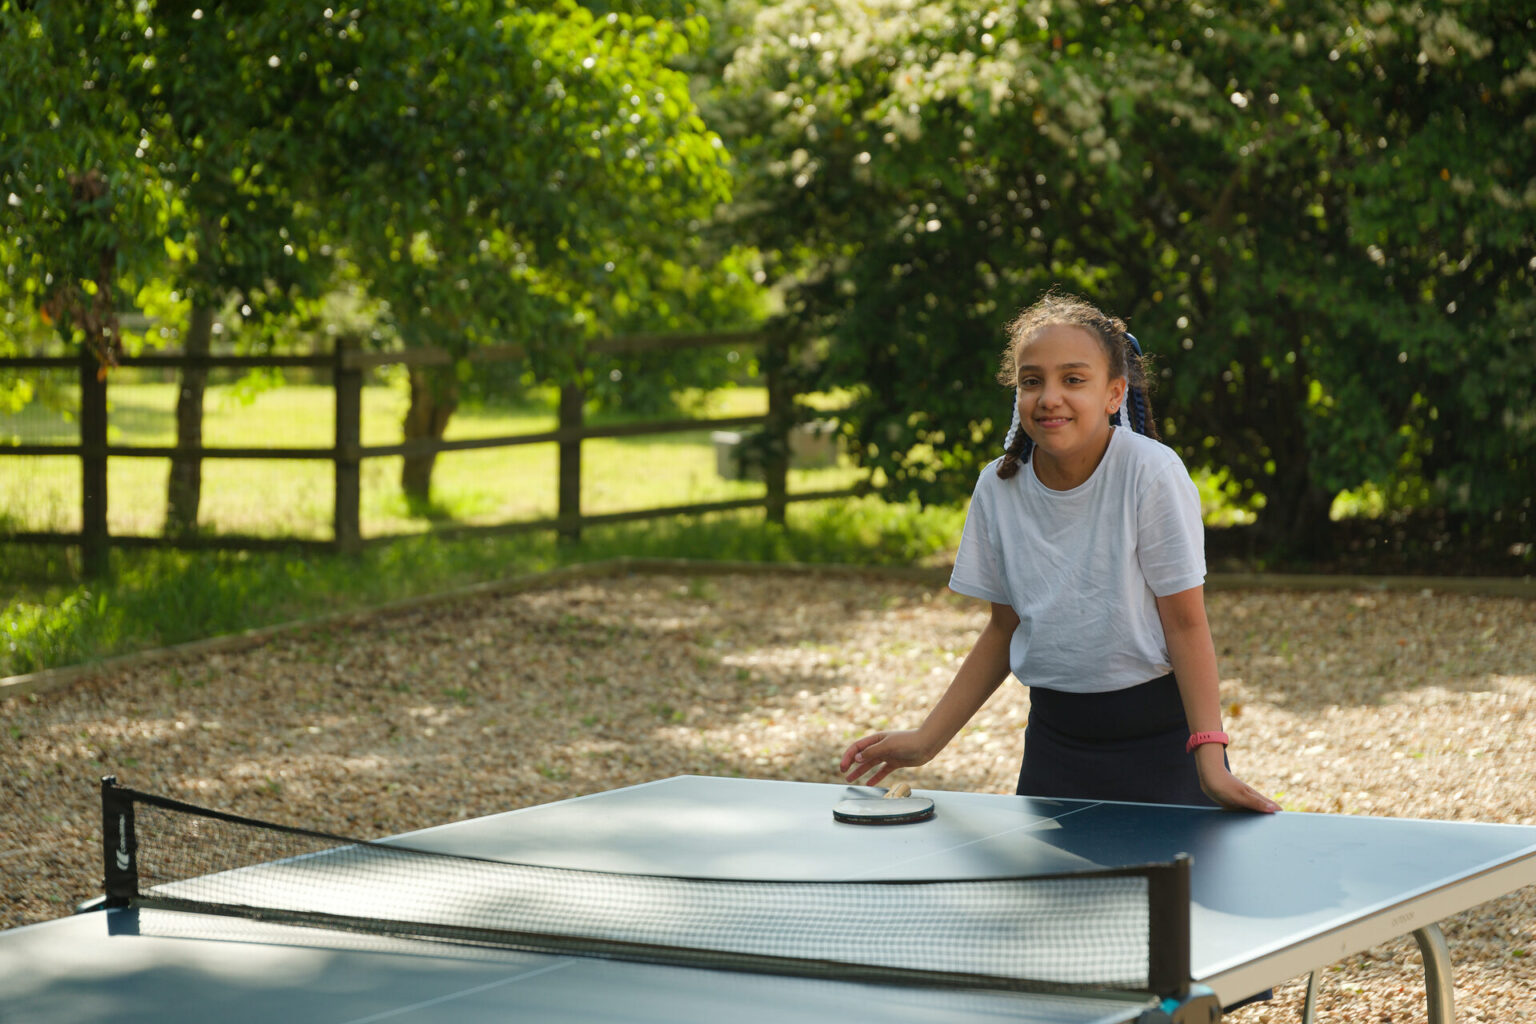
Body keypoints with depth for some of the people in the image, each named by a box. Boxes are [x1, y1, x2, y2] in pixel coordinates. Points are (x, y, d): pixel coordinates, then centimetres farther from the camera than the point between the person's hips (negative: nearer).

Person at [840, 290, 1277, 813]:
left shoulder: (1151, 472, -14)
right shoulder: (998, 487, -2)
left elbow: (1185, 623, -13)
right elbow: (1005, 628, 10)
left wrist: (1211, 760, -21)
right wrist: (926, 739, 4)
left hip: (1158, 735, -4)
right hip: (1055, 740, 4)